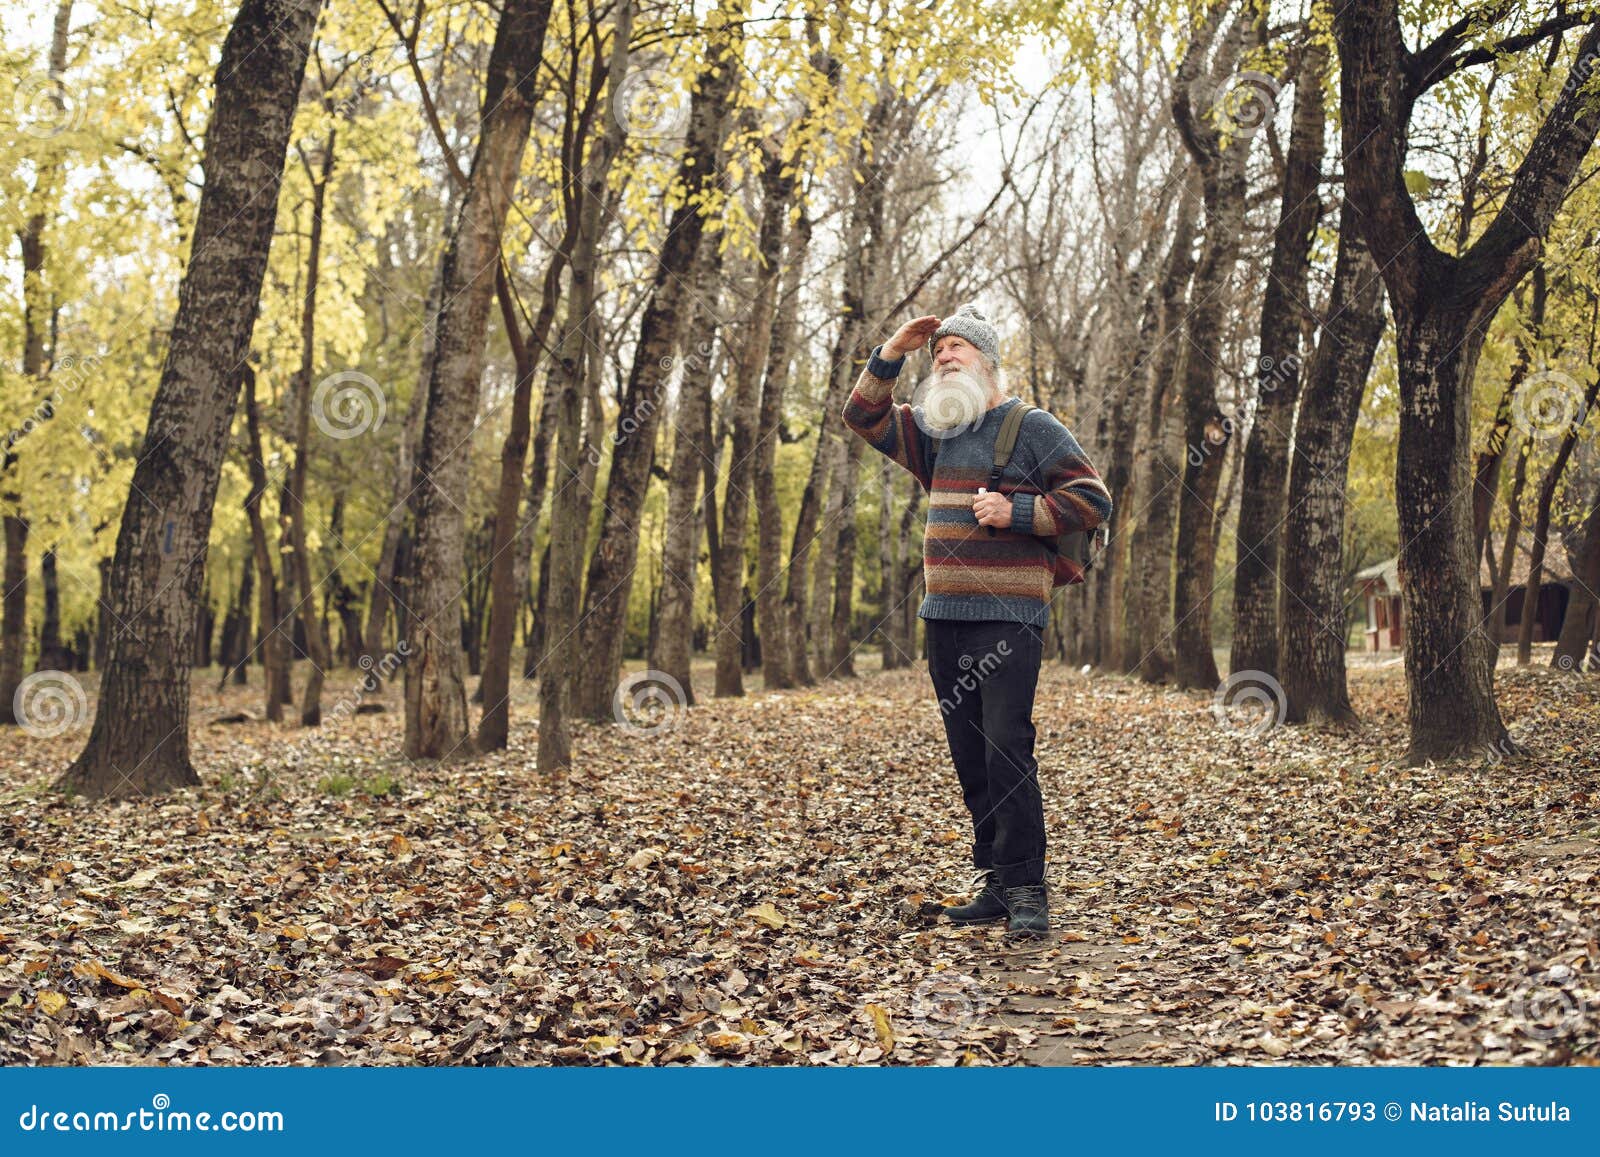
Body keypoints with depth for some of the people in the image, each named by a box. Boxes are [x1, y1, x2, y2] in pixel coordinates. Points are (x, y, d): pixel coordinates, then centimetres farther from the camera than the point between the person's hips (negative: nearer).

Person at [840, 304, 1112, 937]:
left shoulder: (1032, 427, -1)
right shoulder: (935, 431, 18)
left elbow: (1092, 499, -4)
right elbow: (864, 416, 21)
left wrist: (1016, 510, -13)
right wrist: (891, 354, 9)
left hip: (1007, 619, -7)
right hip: (944, 617, 7)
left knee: (1006, 749, -13)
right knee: (969, 756, 8)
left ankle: (1026, 888, -7)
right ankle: (996, 883, 15)